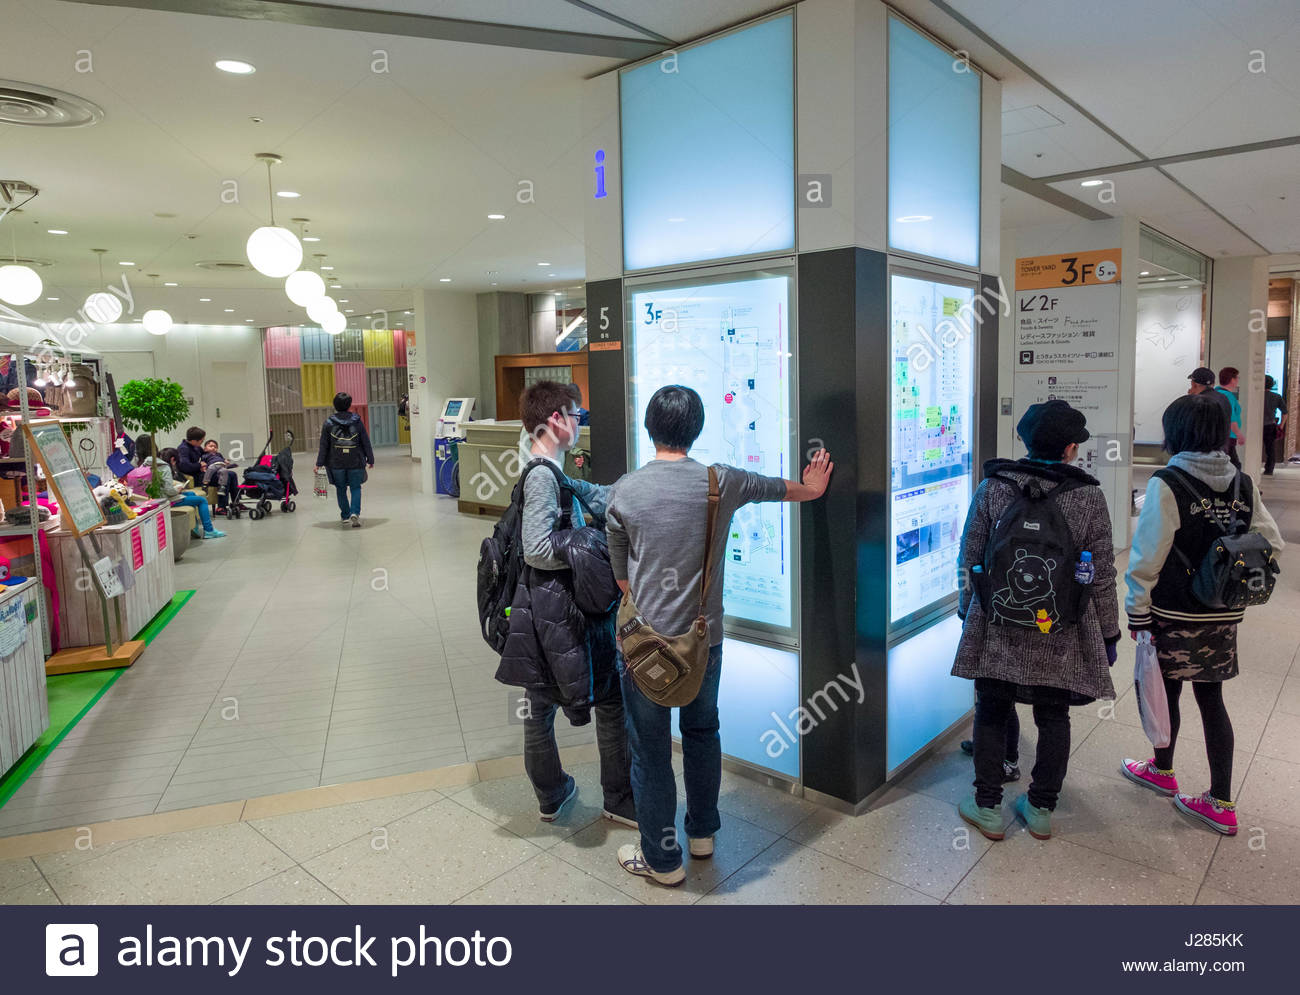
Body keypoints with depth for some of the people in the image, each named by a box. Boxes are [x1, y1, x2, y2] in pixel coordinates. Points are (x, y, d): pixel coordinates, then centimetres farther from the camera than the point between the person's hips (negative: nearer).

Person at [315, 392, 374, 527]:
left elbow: (324, 445, 0)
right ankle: (355, 513, -12)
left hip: (336, 463, 0)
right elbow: (366, 442, 2)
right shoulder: (357, 421, -1)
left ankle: (345, 517, 15)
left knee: (341, 489, 13)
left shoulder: (328, 422, -1)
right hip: (355, 462, 0)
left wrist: (319, 463, 5)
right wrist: (370, 460, 9)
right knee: (356, 488, 8)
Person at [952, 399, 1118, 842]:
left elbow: (968, 560, 0)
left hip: (996, 629, 0)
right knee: (1053, 718, 17)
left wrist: (968, 611, 14)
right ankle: (1041, 809, 30)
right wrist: (1108, 633, 9)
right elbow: (1102, 576, -2)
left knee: (991, 713, 14)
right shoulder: (1088, 497, -6)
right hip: (1061, 638, 0)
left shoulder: (992, 488, -5)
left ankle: (987, 807, 23)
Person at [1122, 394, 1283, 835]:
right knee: (1211, 699, 13)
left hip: (1174, 615, -5)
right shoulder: (1242, 483, 1)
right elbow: (1271, 543, 4)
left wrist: (1137, 612, -7)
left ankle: (1162, 770, 36)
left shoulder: (1167, 483, -17)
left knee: (1166, 691, 14)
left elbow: (1147, 558, -17)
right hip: (1224, 616, 5)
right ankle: (1222, 805, 17)